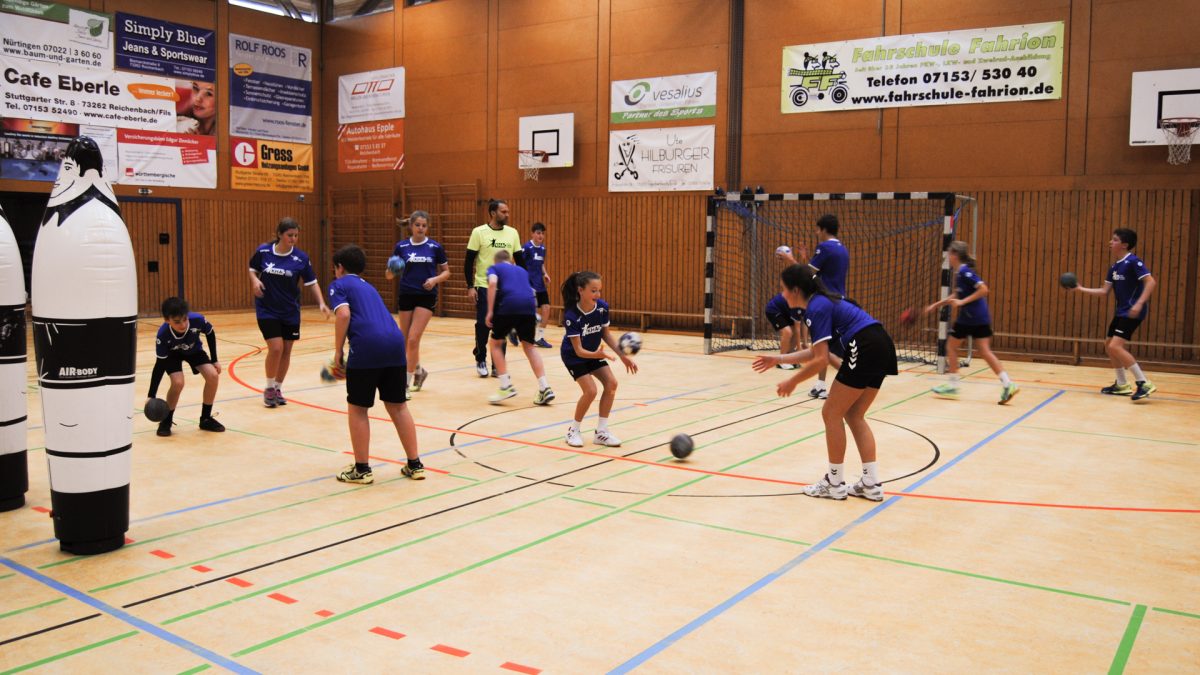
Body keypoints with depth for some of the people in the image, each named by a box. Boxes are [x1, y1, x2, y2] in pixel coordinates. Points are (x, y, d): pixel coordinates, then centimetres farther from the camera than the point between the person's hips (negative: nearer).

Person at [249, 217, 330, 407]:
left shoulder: (301, 257, -8)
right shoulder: (263, 251, -8)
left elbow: (312, 283, -3)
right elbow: (252, 270, 10)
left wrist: (321, 303, -17)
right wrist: (255, 280, -11)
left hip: (290, 312, 2)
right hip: (267, 310, -2)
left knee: (286, 351, 7)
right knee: (276, 348, -12)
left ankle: (278, 389, 26)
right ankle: (269, 388, 9)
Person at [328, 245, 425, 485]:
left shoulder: (338, 285, 12)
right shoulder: (368, 286, 32)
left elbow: (344, 314, -7)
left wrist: (338, 351, 2)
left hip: (366, 347, -6)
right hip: (395, 342, 6)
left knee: (357, 408, 10)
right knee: (397, 406, 17)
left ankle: (362, 469, 16)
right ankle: (415, 464, 22)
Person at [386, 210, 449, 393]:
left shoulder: (435, 247, -2)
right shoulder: (401, 246, 1)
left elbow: (446, 272, 5)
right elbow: (389, 275, 3)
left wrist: (435, 279, -14)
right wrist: (390, 270, -20)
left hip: (426, 297, -3)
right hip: (406, 296, 3)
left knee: (413, 339, -12)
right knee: (406, 340, 9)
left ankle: (407, 381, -1)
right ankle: (418, 370, 36)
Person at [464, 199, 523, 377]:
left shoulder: (512, 233, 4)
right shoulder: (479, 232, -6)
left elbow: (520, 260, 10)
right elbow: (469, 261, -4)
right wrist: (470, 286, -10)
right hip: (484, 287, -3)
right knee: (483, 325, -2)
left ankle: (497, 366, 14)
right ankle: (480, 359, 20)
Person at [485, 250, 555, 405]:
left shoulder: (494, 268, 20)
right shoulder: (521, 270, 33)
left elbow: (492, 283, -2)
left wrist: (490, 311, -3)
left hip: (507, 306, -4)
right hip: (529, 305, 4)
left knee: (495, 343, 17)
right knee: (529, 346, 19)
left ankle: (506, 386, 8)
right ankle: (545, 388, 10)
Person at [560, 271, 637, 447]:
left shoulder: (602, 307, -18)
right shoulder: (571, 315, -32)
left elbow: (606, 334, -3)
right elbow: (579, 350, -32)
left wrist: (622, 356, -10)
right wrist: (598, 355, -50)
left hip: (593, 353, 6)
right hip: (573, 355, -5)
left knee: (611, 383, -10)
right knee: (591, 391, -19)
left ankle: (601, 431, 1)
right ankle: (573, 431, 4)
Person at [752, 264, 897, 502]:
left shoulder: (816, 307, -9)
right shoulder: (822, 302, 20)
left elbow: (821, 360, -13)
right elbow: (816, 351, 25)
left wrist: (792, 382, -1)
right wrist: (778, 359, 28)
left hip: (865, 350, -10)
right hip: (880, 347, 10)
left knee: (832, 413, 2)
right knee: (853, 415, 16)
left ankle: (835, 483, 10)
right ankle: (871, 484, 15)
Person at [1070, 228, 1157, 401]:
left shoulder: (1133, 262, -15)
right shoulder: (1114, 267, 11)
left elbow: (1151, 282, -22)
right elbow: (1104, 291, 13)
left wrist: (1139, 303, -31)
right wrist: (1081, 289, 6)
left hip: (1132, 312, -10)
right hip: (1121, 311, 10)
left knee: (1116, 346, -19)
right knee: (1109, 345, 14)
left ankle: (1144, 383, -14)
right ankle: (1122, 385, 26)